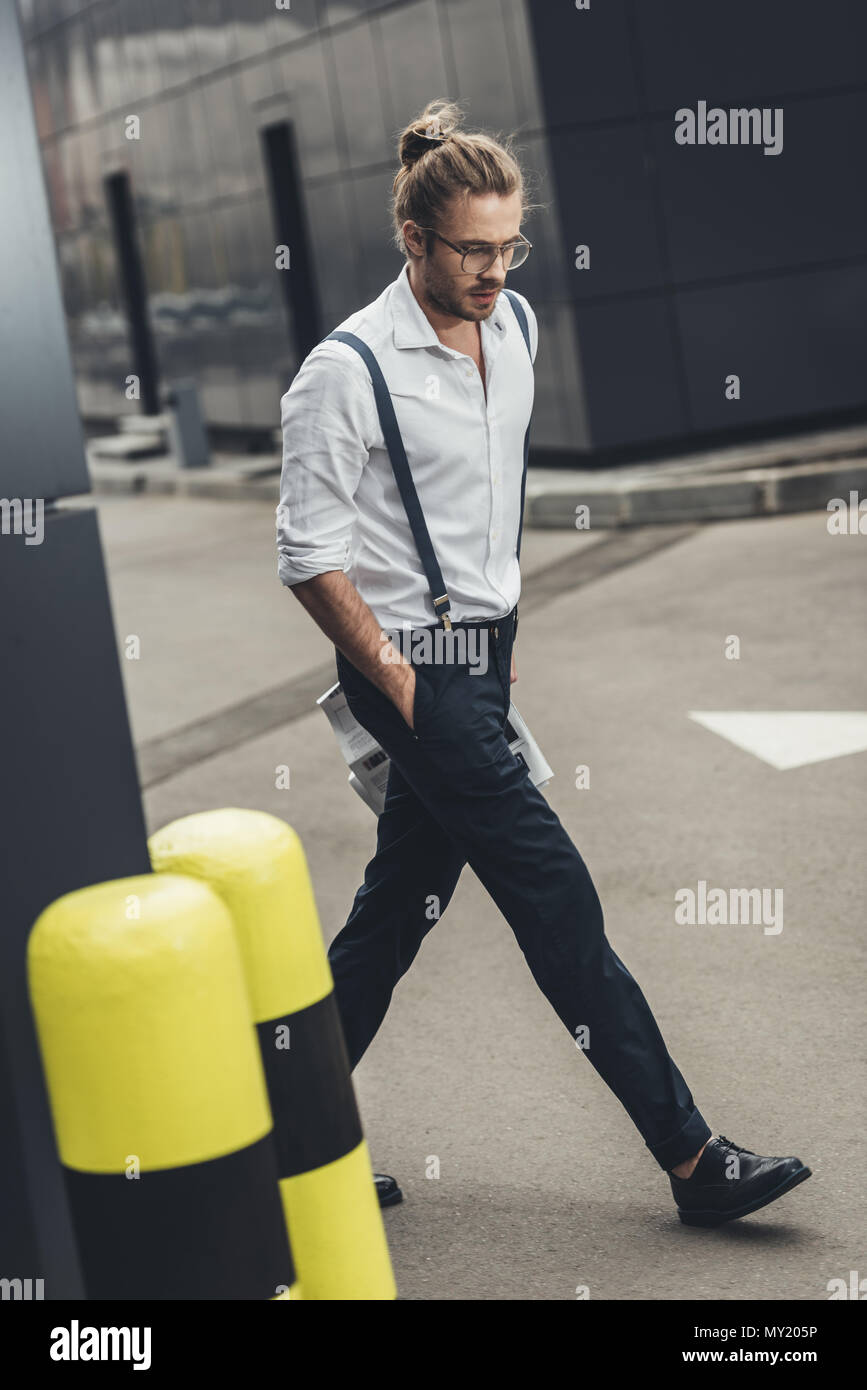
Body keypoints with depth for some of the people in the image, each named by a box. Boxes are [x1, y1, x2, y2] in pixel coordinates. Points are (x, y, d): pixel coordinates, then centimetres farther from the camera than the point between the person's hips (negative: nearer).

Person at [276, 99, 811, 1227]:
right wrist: (401, 687, -12)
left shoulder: (516, 328, 7)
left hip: (482, 657, 8)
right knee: (557, 901, -6)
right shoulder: (348, 371, -16)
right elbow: (310, 557, -13)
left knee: (403, 899, 12)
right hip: (412, 667, -7)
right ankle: (692, 1159, 1)